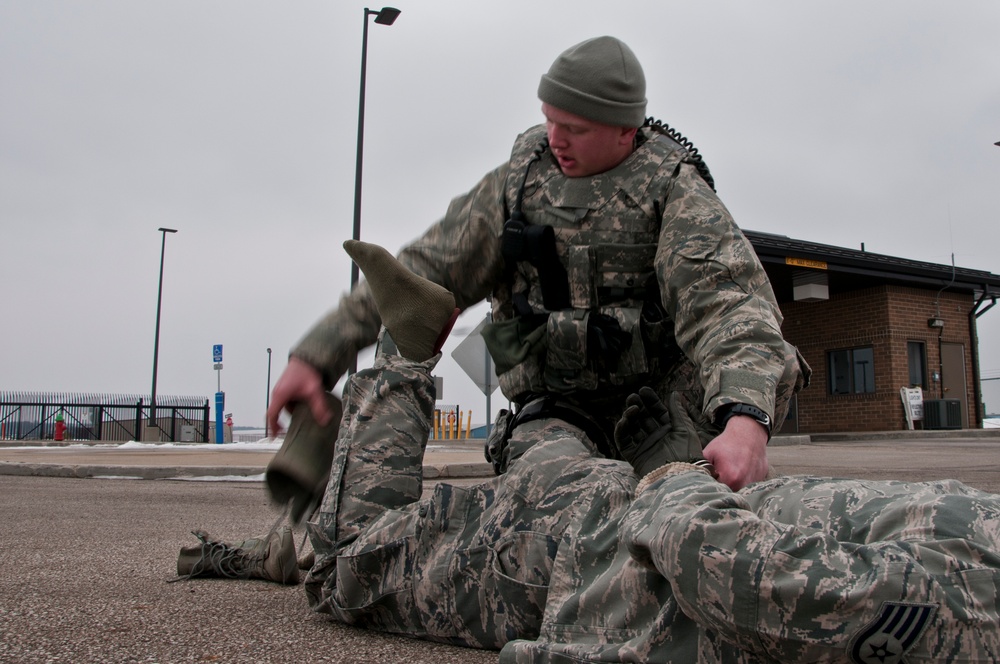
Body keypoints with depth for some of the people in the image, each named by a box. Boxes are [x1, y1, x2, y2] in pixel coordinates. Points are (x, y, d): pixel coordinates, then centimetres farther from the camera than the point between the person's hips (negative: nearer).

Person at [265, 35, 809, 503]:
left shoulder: (673, 187, -12)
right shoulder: (520, 181, -3)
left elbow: (725, 299, -28)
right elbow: (425, 269, -3)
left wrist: (747, 419, -48)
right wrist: (314, 355, -12)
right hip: (557, 409, 1)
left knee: (770, 362, -27)